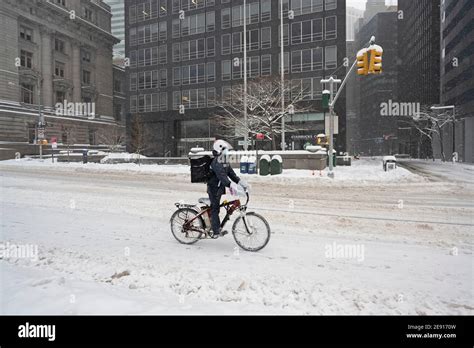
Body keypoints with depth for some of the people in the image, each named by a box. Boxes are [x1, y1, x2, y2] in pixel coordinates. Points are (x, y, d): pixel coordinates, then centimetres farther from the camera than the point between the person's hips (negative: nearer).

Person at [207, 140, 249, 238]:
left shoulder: (225, 162, 9)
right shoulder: (216, 163, -21)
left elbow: (231, 173, 8)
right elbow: (221, 176, -35)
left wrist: (241, 182, -4)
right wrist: (231, 185, -47)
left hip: (219, 188, 9)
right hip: (214, 188, -9)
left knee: (216, 208, 16)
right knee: (215, 209, -4)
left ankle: (217, 230, 26)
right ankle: (216, 232, 0)